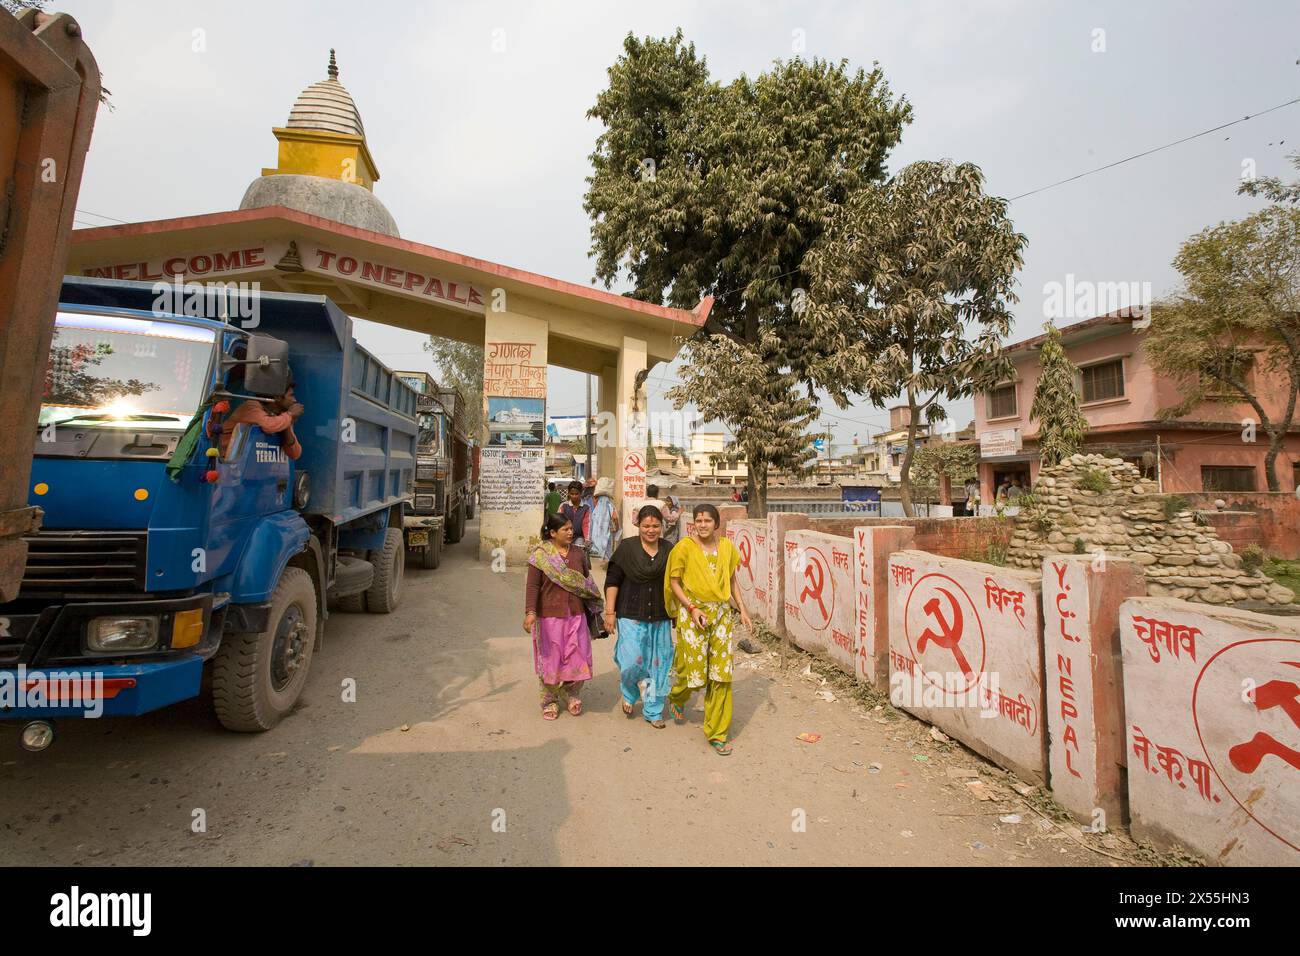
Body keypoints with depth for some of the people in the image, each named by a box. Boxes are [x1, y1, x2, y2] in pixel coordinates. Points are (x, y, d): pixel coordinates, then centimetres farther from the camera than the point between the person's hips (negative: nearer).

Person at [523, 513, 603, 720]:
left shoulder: (579, 554, 5)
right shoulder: (540, 555, -8)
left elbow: (586, 583, 14)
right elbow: (533, 586, -13)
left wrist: (593, 610, 17)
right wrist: (530, 612, -23)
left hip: (576, 615, 4)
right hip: (549, 616, -3)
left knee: (577, 656, 6)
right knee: (550, 658, 9)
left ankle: (572, 693, 32)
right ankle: (550, 701, 28)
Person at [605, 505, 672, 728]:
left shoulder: (669, 551, 4)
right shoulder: (627, 547, -5)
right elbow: (612, 581, -4)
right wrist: (610, 611, -8)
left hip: (660, 618, 3)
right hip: (631, 616, -3)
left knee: (658, 665, 9)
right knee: (632, 661, -8)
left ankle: (653, 711, 26)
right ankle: (629, 694, 25)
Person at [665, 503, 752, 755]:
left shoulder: (727, 547, 4)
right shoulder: (684, 547, -7)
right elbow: (674, 582, -4)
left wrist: (742, 609, 7)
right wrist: (692, 608, -15)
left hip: (721, 613, 3)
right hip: (693, 614, -3)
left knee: (721, 674, 3)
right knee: (696, 672, 2)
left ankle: (717, 733, 18)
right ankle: (677, 698, 39)